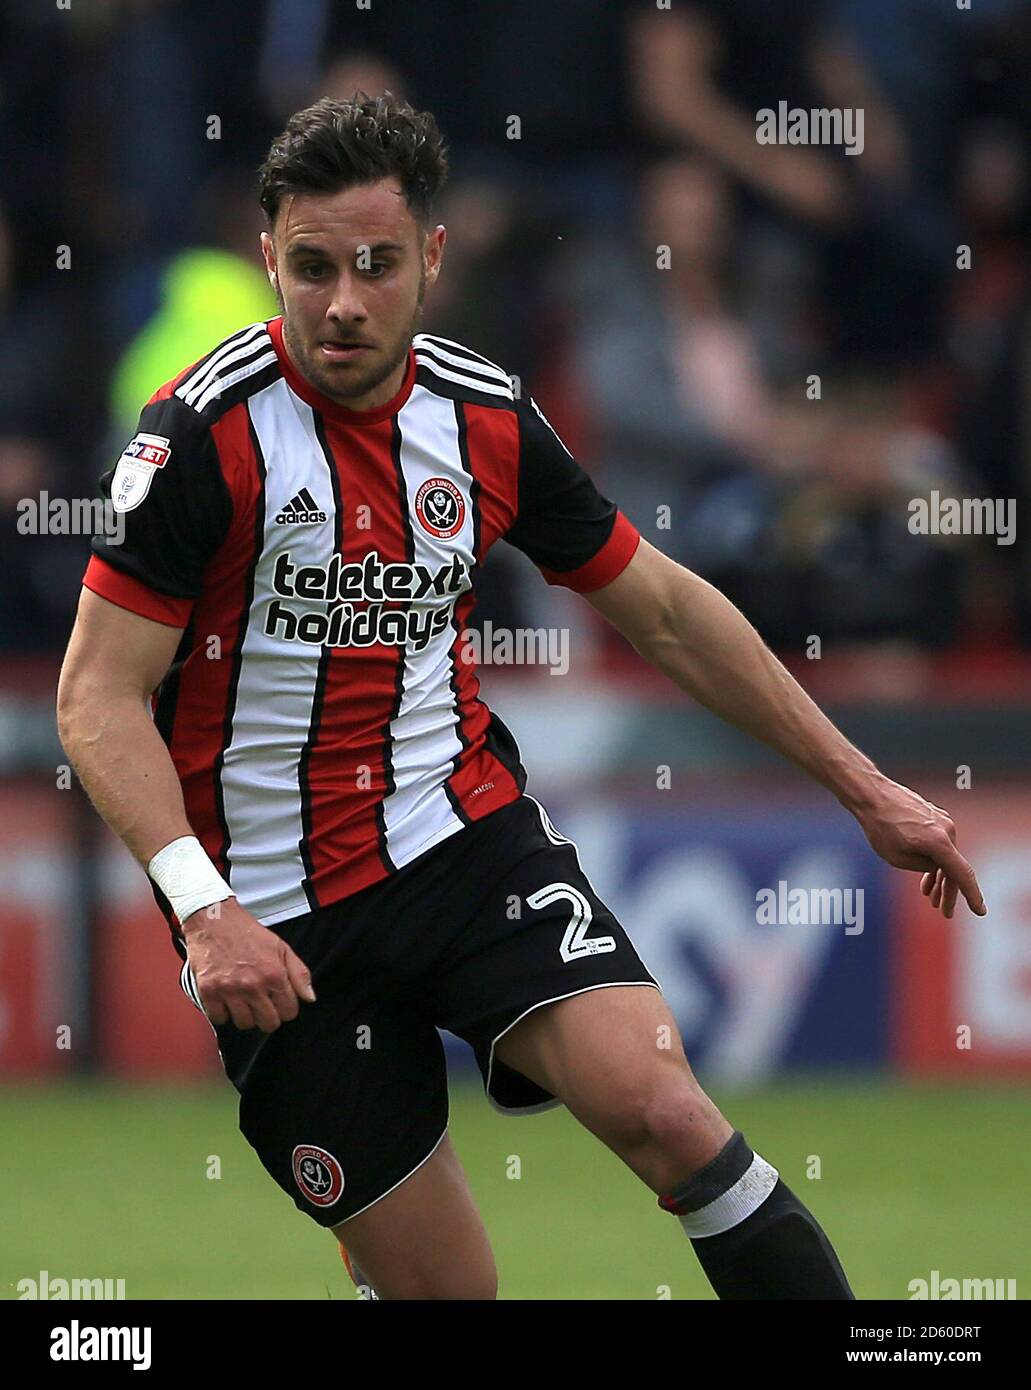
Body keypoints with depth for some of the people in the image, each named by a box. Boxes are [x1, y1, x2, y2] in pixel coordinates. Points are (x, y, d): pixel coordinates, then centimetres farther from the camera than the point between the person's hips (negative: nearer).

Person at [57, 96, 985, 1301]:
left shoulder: (484, 417, 1)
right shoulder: (208, 432, -13)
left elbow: (664, 612, 14)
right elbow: (99, 695, -14)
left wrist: (864, 789, 15)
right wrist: (205, 910, -28)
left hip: (468, 838, 3)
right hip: (280, 920, -3)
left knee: (654, 1102, -23)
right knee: (442, 1285, -4)